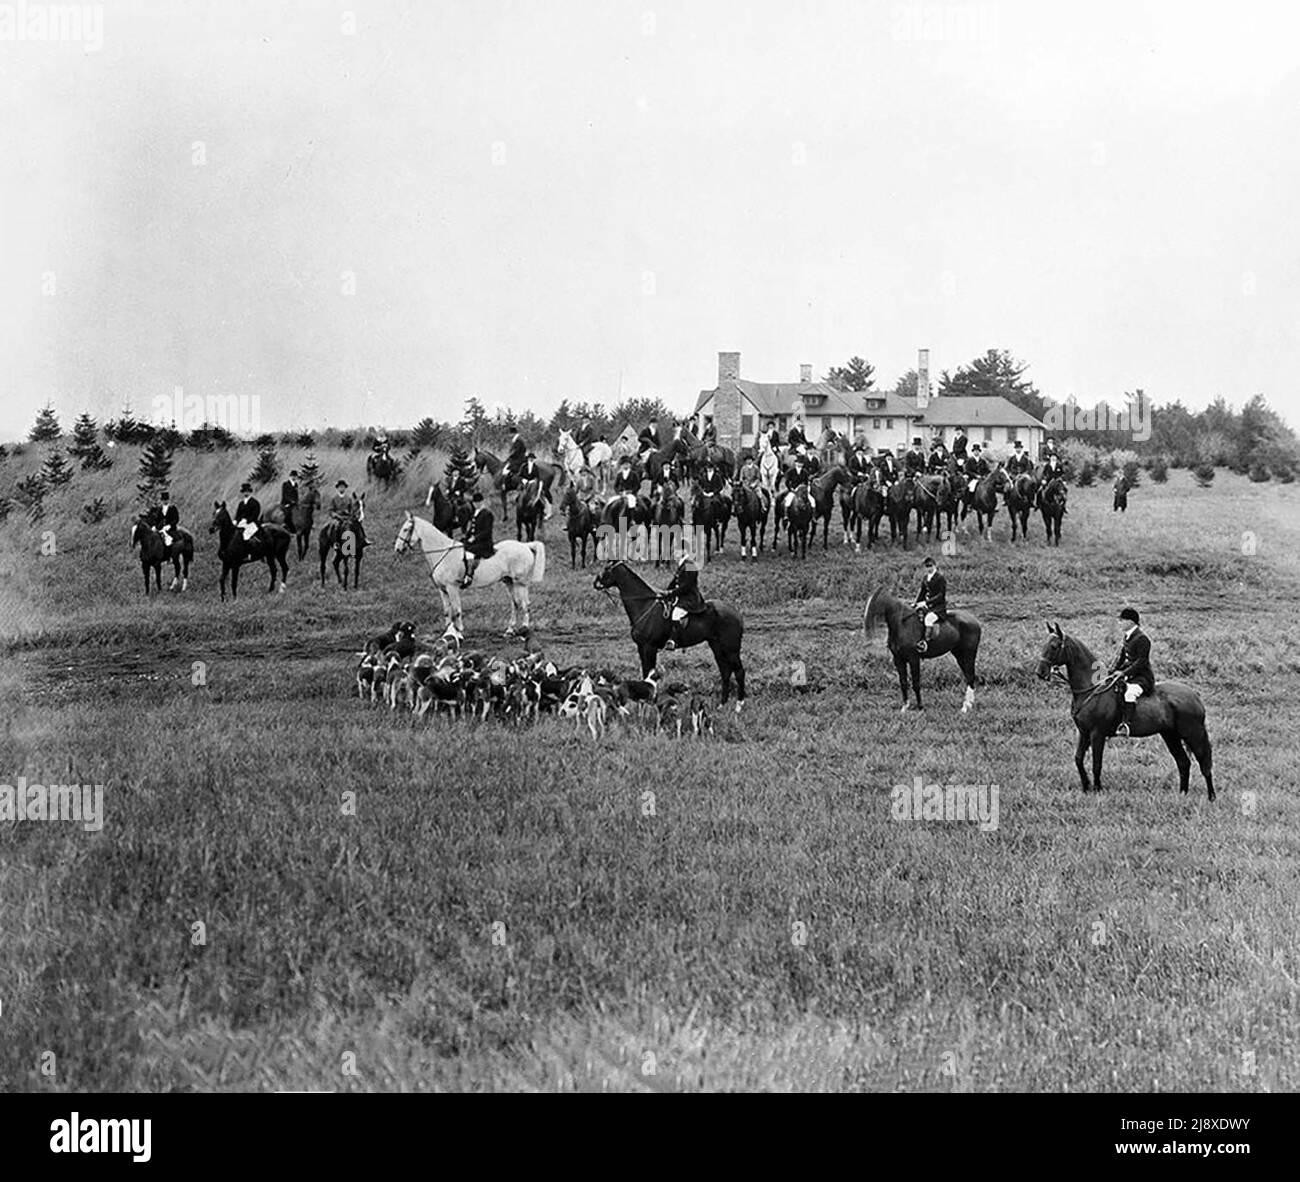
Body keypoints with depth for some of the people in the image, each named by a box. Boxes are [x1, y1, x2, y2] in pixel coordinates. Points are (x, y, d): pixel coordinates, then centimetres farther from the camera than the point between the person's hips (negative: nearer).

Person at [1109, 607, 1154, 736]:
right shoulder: (1127, 636, 13)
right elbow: (1121, 655, 20)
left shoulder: (1142, 639, -15)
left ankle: (1125, 724, -45)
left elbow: (1141, 662, -19)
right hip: (1129, 675, 10)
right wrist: (1113, 670, 6)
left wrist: (1124, 673, -23)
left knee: (1130, 693, -34)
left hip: (1143, 677, -10)